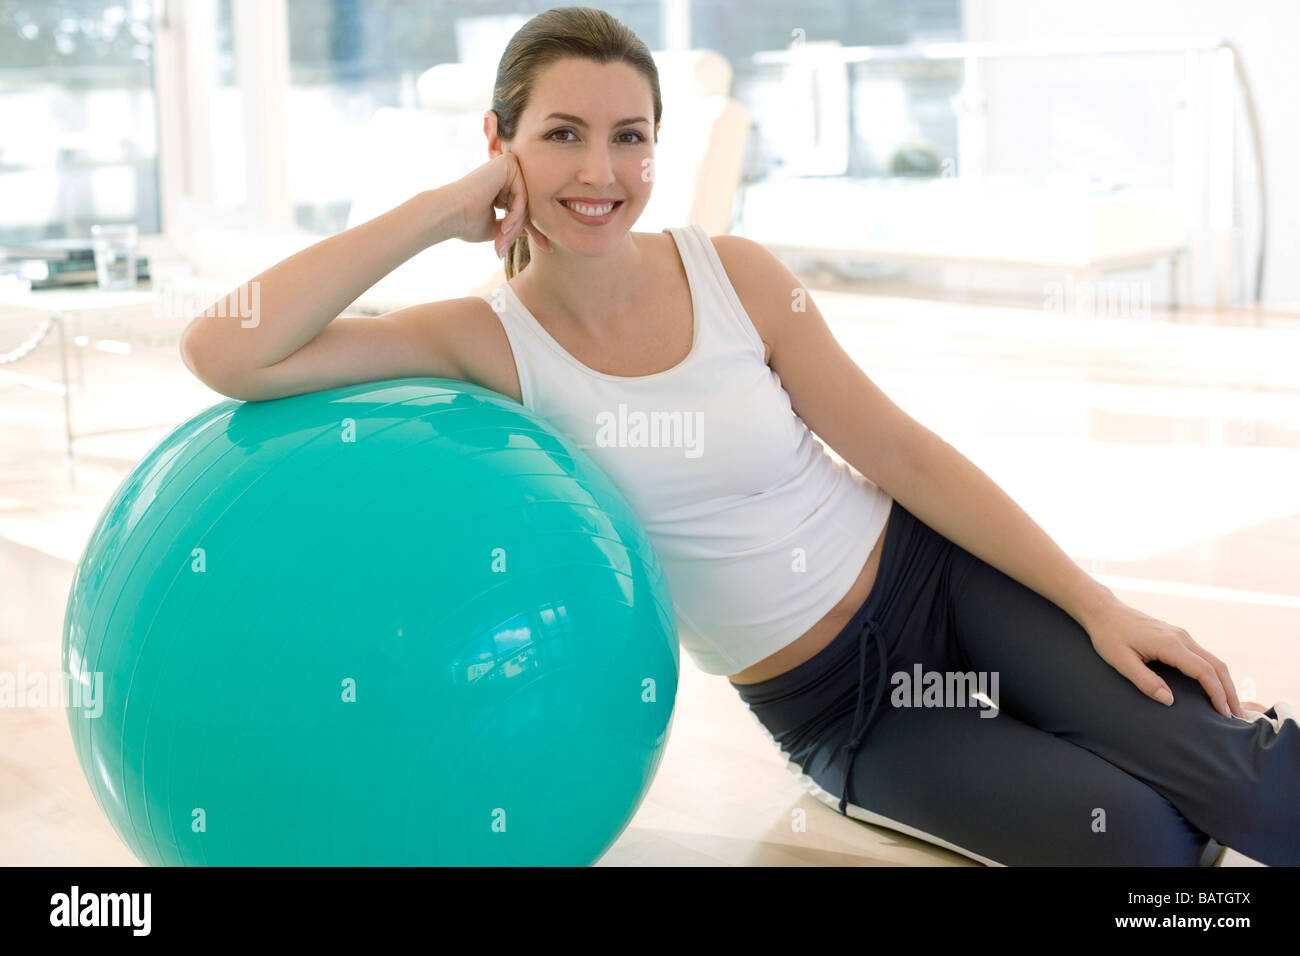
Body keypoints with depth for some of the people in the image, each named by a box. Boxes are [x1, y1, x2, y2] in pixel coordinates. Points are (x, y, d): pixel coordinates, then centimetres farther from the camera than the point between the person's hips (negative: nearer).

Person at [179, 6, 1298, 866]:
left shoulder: (735, 275, -9)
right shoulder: (489, 341, -12)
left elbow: (904, 455, -4)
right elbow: (225, 354, -24)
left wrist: (1099, 605, -7)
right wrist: (443, 210, -22)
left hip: (936, 577, 1)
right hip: (832, 708, -1)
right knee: (1144, 845, -17)